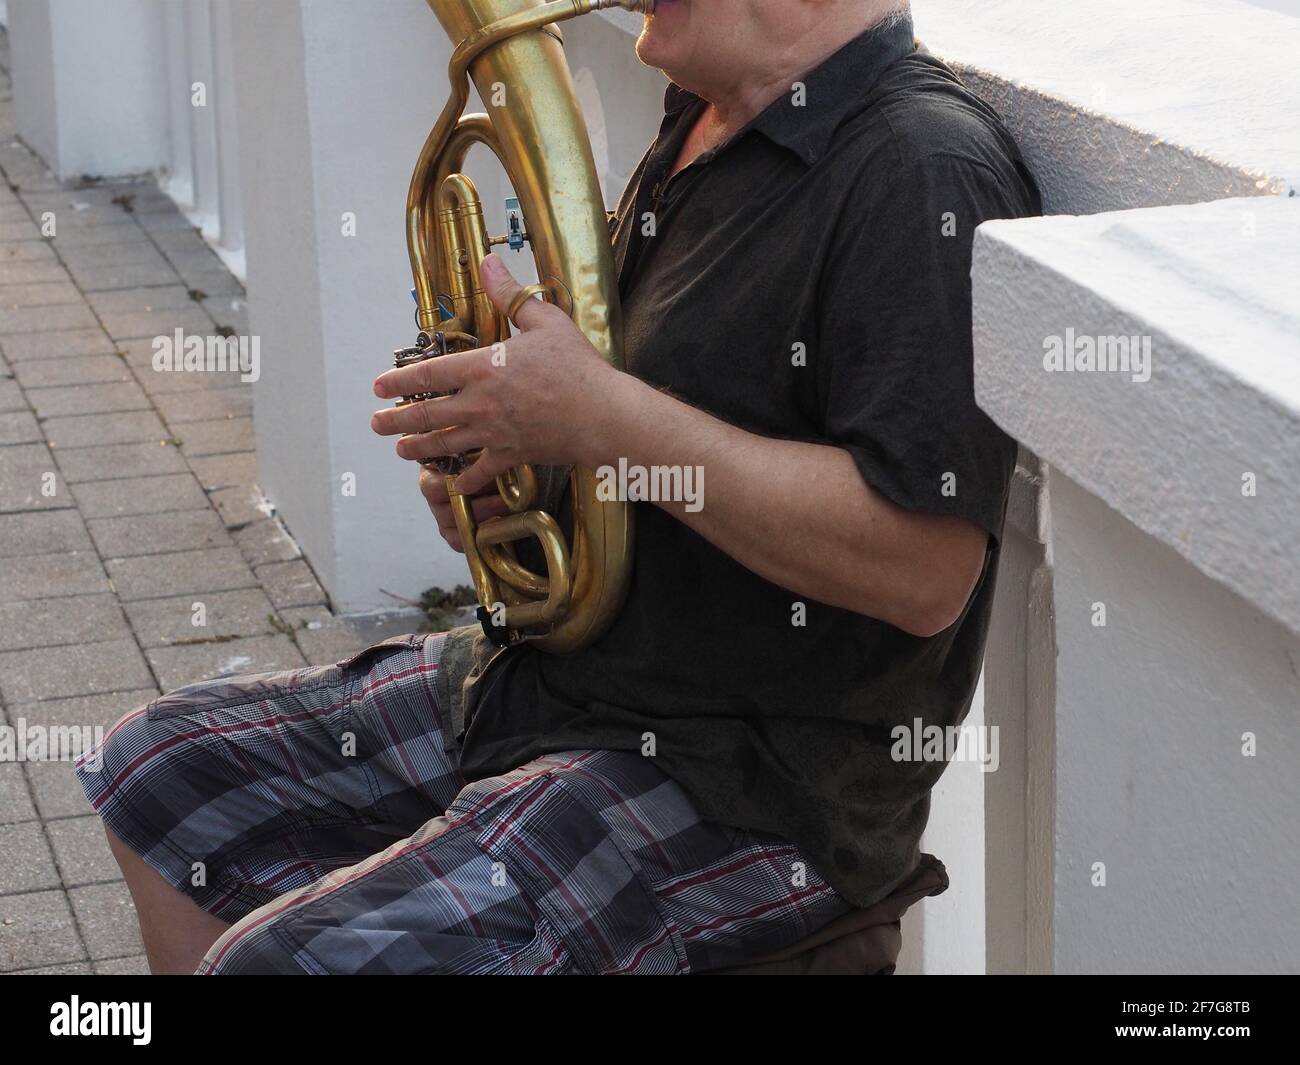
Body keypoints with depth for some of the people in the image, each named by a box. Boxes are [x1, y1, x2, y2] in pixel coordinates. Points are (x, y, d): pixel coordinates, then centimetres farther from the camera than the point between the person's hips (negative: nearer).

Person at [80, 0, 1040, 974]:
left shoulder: (925, 174, -20)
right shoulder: (704, 127, 11)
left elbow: (924, 572, -28)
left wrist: (599, 417, -24)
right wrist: (495, 457, 3)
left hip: (747, 784, -10)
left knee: (278, 960, -24)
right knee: (163, 772, 16)